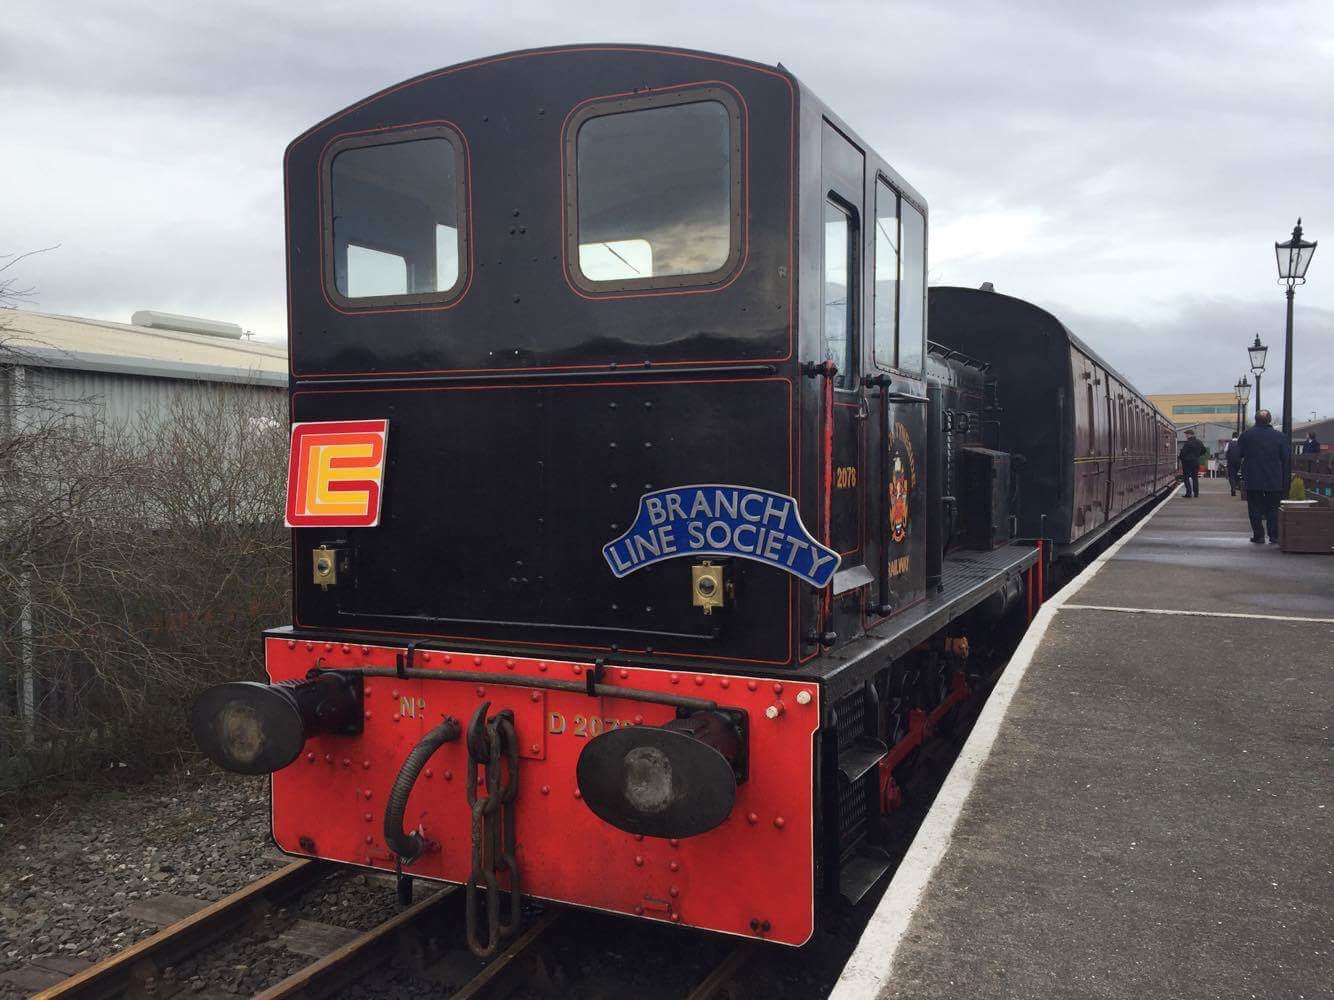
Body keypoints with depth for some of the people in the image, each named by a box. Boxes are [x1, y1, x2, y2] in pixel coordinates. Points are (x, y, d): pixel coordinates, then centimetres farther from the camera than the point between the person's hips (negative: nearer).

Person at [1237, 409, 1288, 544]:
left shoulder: (1246, 435, -3)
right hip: (1274, 481, 1)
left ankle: (1258, 535, 4)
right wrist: (1284, 481, 7)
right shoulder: (1279, 436, 1)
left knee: (1255, 509, 5)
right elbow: (1285, 459, 3)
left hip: (1253, 480, -1)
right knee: (1273, 508, 9)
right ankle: (1274, 536, 6)